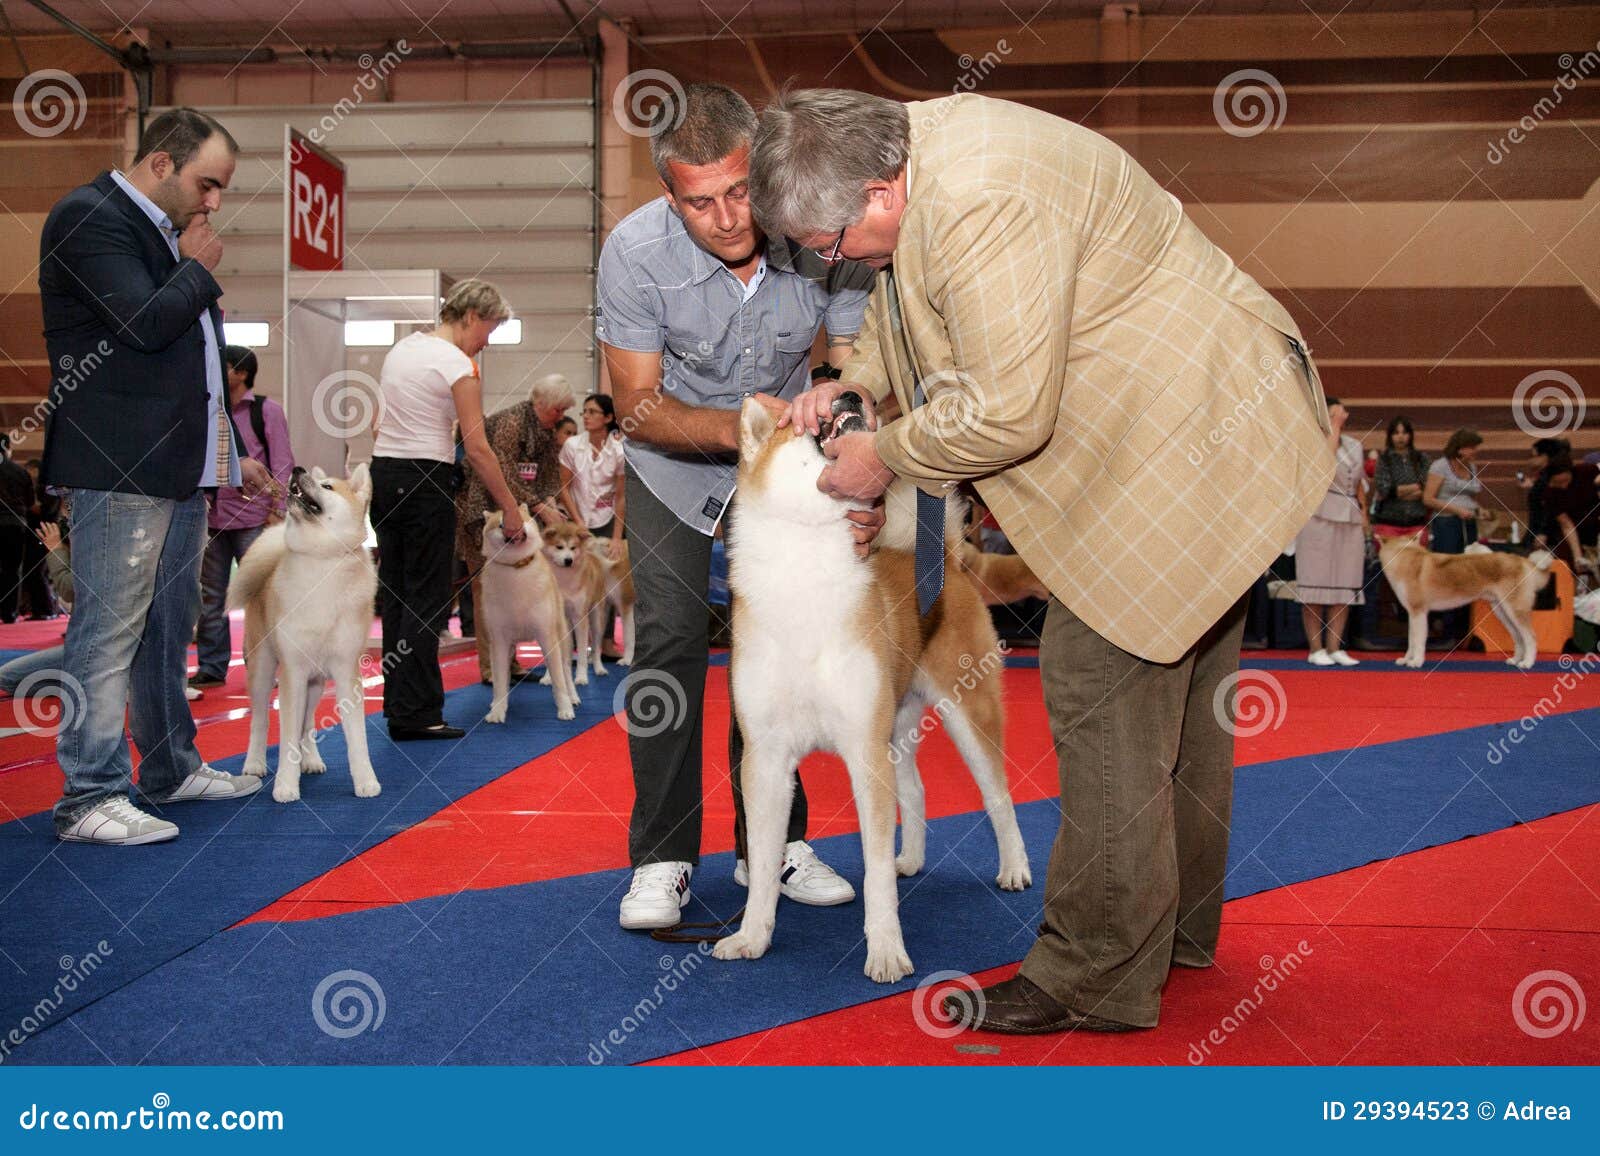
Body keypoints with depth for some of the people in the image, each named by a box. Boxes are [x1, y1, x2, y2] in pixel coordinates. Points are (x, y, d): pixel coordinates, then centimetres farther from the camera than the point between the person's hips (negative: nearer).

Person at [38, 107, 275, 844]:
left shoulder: (163, 233, 21)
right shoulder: (90, 217, -8)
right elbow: (147, 324, -20)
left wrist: (231, 454, 24)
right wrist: (198, 268, -2)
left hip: (179, 467, 10)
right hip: (119, 468, -9)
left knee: (169, 627, 15)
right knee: (109, 630, -7)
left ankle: (171, 769, 26)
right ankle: (90, 797, -2)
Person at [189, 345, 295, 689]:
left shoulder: (266, 410, 1)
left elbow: (282, 464, -3)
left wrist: (276, 512, -10)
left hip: (252, 518, -5)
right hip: (213, 516, 5)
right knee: (210, 595, 8)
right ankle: (211, 667, 17)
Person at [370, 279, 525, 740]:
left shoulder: (402, 347, 13)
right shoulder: (457, 364, -12)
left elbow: (378, 423, 15)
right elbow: (477, 448, -15)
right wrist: (510, 507, -9)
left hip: (383, 473, 8)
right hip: (425, 482, -8)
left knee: (396, 593, 12)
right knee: (426, 600, -2)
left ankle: (400, 703, 20)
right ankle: (415, 714, 0)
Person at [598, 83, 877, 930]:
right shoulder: (635, 251, -27)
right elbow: (639, 405, -22)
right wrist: (732, 426, -41)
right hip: (674, 457, -1)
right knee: (670, 637, -10)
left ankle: (772, 841, 13)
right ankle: (662, 858, -1)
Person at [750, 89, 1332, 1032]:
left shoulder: (984, 204, -28)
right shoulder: (919, 146, 5)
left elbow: (1009, 412, -27)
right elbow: (910, 304, 22)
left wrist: (884, 458, -12)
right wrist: (849, 384, 8)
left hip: (1180, 442, -11)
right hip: (1199, 431, 11)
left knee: (1103, 691, -8)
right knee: (1175, 685, 18)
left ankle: (1099, 979, 5)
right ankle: (1178, 925, 34)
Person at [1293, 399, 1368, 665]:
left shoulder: (1355, 445, 19)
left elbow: (1359, 485, 23)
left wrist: (1365, 518, 17)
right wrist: (1334, 426, -13)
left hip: (1351, 522, 6)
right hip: (1319, 518, -6)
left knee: (1345, 586, 3)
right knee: (1316, 583, -5)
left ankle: (1334, 648, 6)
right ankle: (1315, 648, -2)